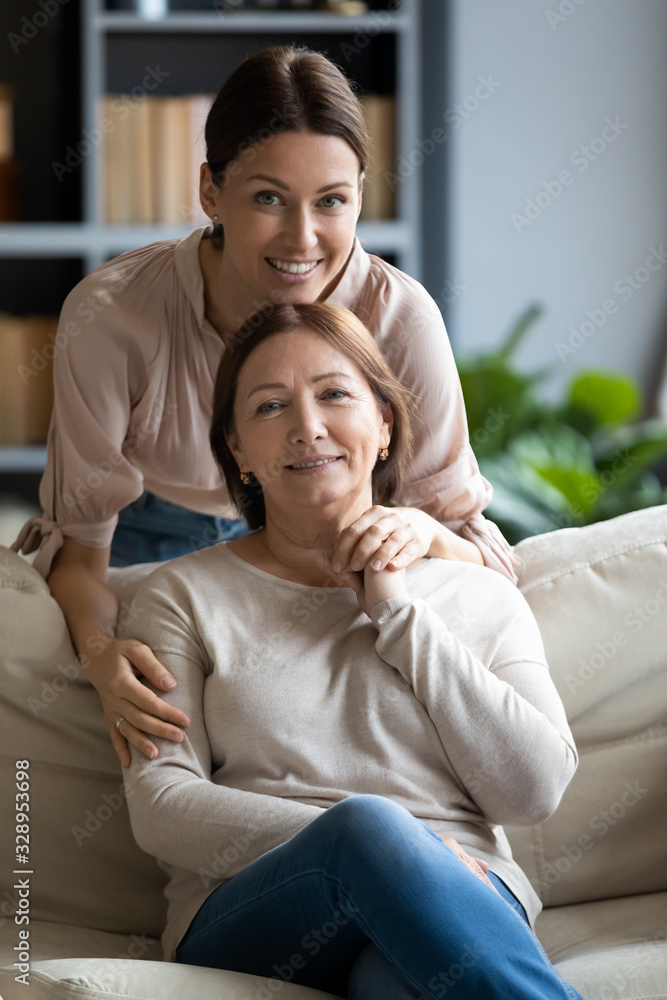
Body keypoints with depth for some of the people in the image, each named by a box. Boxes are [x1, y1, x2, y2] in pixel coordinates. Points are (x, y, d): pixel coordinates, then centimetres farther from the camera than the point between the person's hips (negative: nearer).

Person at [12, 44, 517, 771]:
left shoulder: (399, 316, -26)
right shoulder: (110, 317, -30)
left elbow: (479, 557, -20)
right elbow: (78, 539, -21)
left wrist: (423, 533, -45)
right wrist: (100, 651, -44)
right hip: (151, 543, -1)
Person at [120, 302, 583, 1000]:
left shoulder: (478, 595, 18)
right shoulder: (185, 595, 15)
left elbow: (535, 790, 5)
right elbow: (160, 807, 2)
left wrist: (399, 614, 3)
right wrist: (371, 840, -14)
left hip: (459, 903, -1)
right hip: (246, 921, 1)